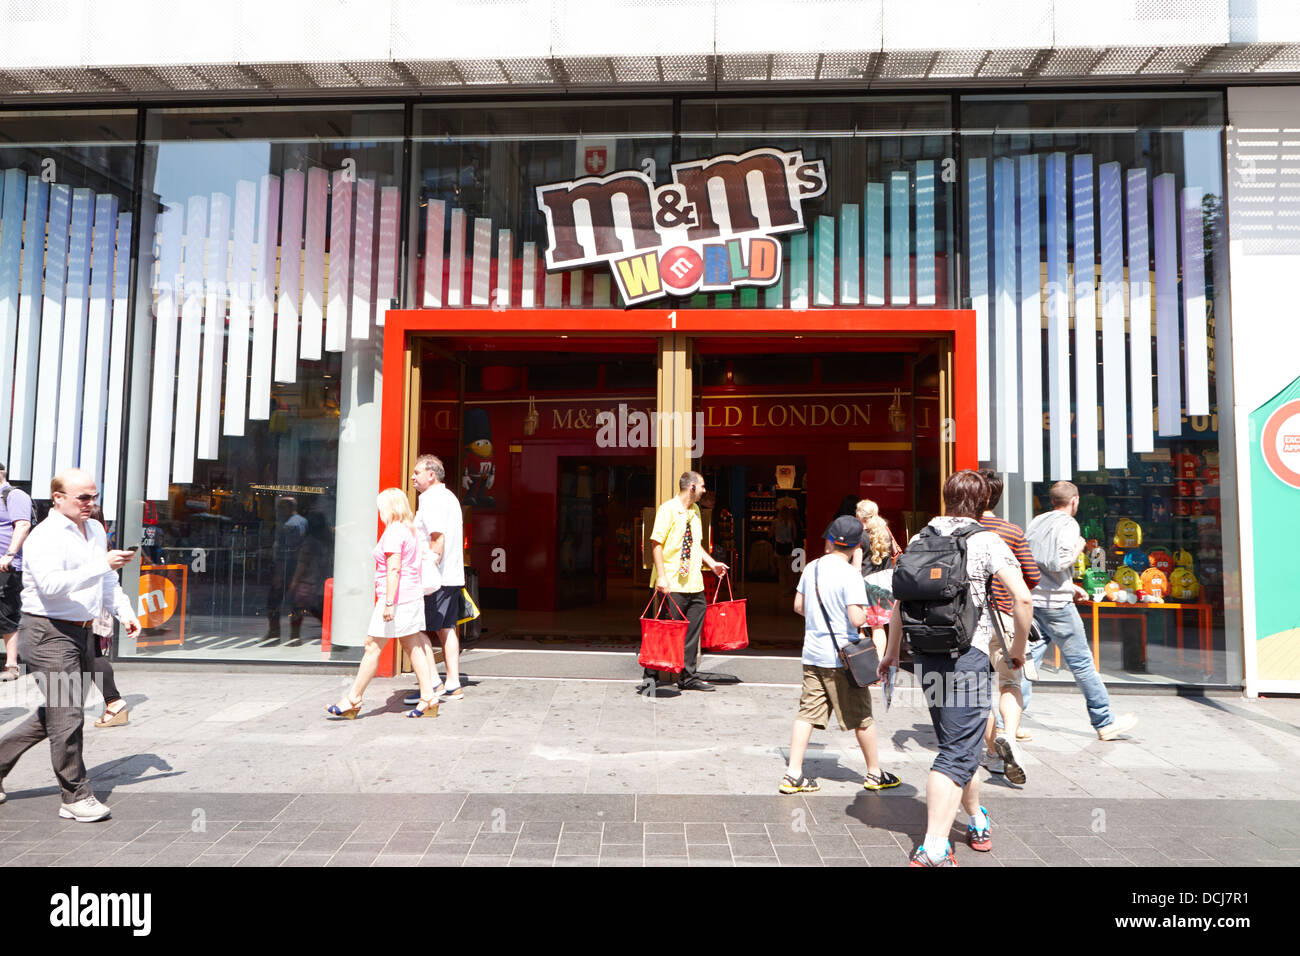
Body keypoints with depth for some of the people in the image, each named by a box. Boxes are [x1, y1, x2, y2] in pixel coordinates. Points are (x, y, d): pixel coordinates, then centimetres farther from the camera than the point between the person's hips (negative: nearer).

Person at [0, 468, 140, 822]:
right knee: (67, 715, -6)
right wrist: (102, 565, -30)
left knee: (57, 714, 15)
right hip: (48, 633, -8)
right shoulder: (45, 536, -14)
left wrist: (124, 611, 13)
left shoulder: (96, 530, 12)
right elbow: (51, 584, -29)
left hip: (81, 632, 9)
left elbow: (108, 582, 24)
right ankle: (76, 798, 4)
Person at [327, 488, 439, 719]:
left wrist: (389, 602, -22)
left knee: (372, 647, -2)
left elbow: (394, 569, -20)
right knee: (413, 646, 9)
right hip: (413, 596, 10)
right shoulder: (410, 530, 16)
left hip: (396, 597, -10)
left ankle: (353, 700, 6)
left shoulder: (393, 531, -13)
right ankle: (428, 699, 8)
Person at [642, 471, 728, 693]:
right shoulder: (668, 509, -10)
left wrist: (711, 563, 16)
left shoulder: (695, 511, 14)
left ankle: (687, 677, 20)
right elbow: (656, 544, -15)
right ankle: (650, 675, 8)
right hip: (672, 584, -8)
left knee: (692, 631, 10)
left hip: (694, 583, 8)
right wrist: (661, 576, -22)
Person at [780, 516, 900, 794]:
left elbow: (798, 606, 12)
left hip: (812, 654, 5)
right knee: (862, 717, 11)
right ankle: (875, 774, 25)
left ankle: (793, 774, 5)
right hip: (842, 656, -5)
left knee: (807, 713, 7)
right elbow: (857, 619, -22)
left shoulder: (811, 568, 3)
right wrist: (864, 612, -1)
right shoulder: (849, 574, -16)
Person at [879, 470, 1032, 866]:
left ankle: (978, 822, 40)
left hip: (926, 654, 6)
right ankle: (933, 850, -8)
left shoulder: (919, 540, 9)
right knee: (957, 754, -2)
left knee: (957, 743, 22)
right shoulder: (986, 541, -5)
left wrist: (892, 652, 21)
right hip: (966, 655, -5)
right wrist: (1019, 648, 0)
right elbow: (1022, 598, -14)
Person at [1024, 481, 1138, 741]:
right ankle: (1105, 722, 18)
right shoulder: (1068, 524, -7)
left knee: (1028, 659, 6)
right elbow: (1060, 562, -20)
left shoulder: (1036, 522, 14)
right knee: (1082, 663, 5)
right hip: (1056, 604, -6)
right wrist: (1079, 547, -1)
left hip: (1033, 600, 7)